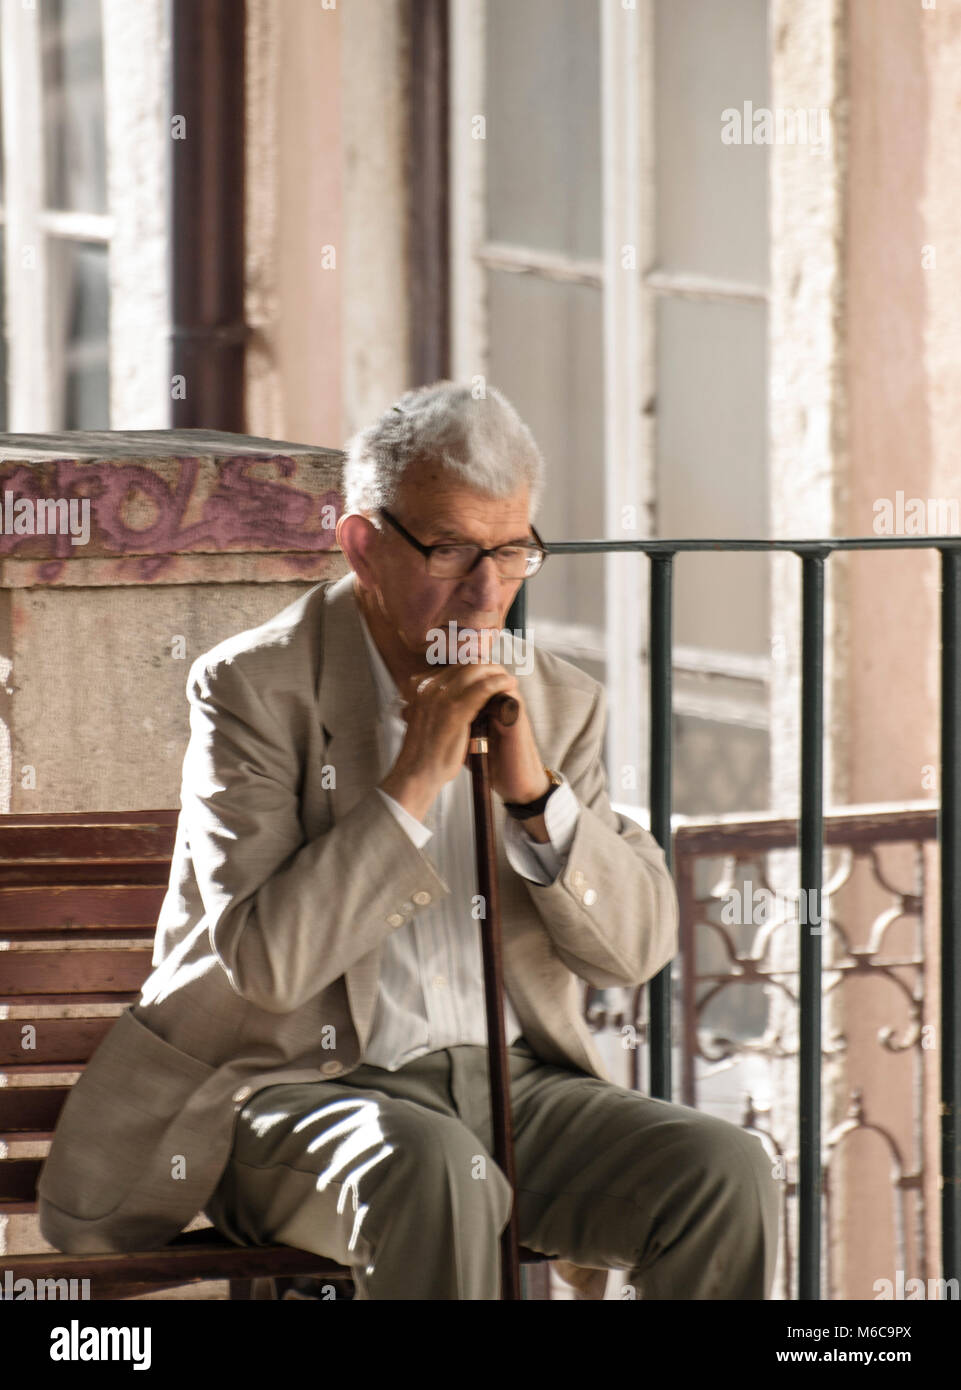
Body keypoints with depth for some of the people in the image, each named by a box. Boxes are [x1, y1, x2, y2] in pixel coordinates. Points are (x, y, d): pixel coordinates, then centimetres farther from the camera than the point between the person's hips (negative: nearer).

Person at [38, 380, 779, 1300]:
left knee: (724, 1174, -20)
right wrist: (413, 781, -21)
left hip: (508, 1083, 5)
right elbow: (265, 959, -17)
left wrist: (535, 791, -12)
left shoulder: (558, 704, 9)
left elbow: (638, 946, 3)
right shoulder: (256, 688, -7)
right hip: (292, 1085, -5)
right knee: (432, 1171, -38)